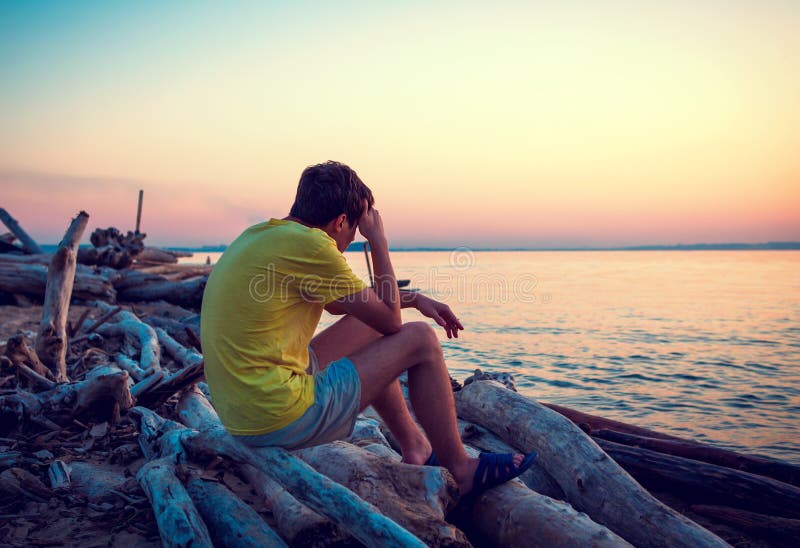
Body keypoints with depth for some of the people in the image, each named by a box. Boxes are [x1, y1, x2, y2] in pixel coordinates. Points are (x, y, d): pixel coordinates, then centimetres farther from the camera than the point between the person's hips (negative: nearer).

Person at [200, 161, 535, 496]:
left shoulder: (262, 234, 11)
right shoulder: (309, 243, -18)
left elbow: (337, 303, 23)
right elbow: (390, 320, -8)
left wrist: (415, 298, 19)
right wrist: (378, 241, 1)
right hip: (283, 422, -9)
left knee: (366, 326, 24)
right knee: (421, 339, -1)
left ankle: (415, 448, 32)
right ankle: (460, 469, 16)